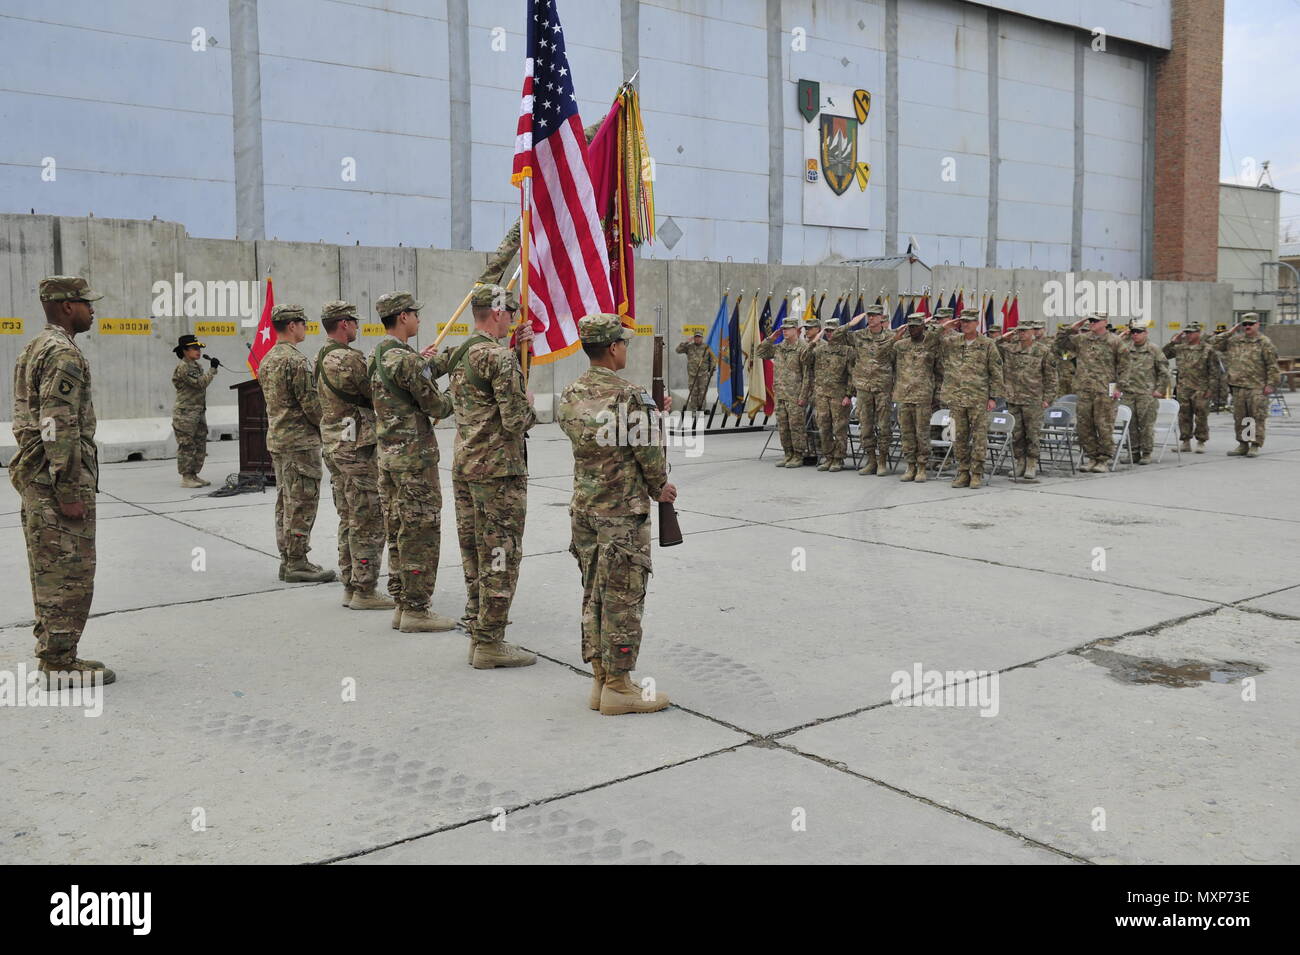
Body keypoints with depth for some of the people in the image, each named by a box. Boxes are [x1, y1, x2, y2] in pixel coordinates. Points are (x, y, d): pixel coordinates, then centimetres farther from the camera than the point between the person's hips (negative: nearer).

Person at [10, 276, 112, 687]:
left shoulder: (35, 348, 18)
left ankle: (53, 656, 21)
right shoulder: (63, 353, -15)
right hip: (56, 481, -10)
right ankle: (59, 666, 0)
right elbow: (59, 427, -22)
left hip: (34, 476, 10)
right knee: (70, 575, -5)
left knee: (50, 573, 14)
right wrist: (69, 491, -21)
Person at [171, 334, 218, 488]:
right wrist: (212, 369, -16)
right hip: (185, 413, -9)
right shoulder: (182, 367, -13)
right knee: (187, 446, -5)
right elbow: (200, 383, -22)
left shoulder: (195, 365, 16)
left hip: (199, 412, 9)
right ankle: (186, 478, -1)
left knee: (200, 444, 10)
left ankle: (194, 474, 17)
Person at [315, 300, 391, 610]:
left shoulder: (321, 359, 14)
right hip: (358, 448, -10)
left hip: (334, 447, 10)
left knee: (349, 520, 14)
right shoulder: (350, 359, -17)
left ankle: (350, 587, 19)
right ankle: (364, 591, -1)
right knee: (369, 521, -4)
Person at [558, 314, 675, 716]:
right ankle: (618, 686, 7)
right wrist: (659, 487, 6)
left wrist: (650, 413, 14)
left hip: (583, 508, 7)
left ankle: (600, 680, 21)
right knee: (623, 598, 0)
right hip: (623, 511, -7)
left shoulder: (570, 395, 5)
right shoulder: (631, 397, -17)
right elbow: (650, 455, -13)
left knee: (594, 594, 13)